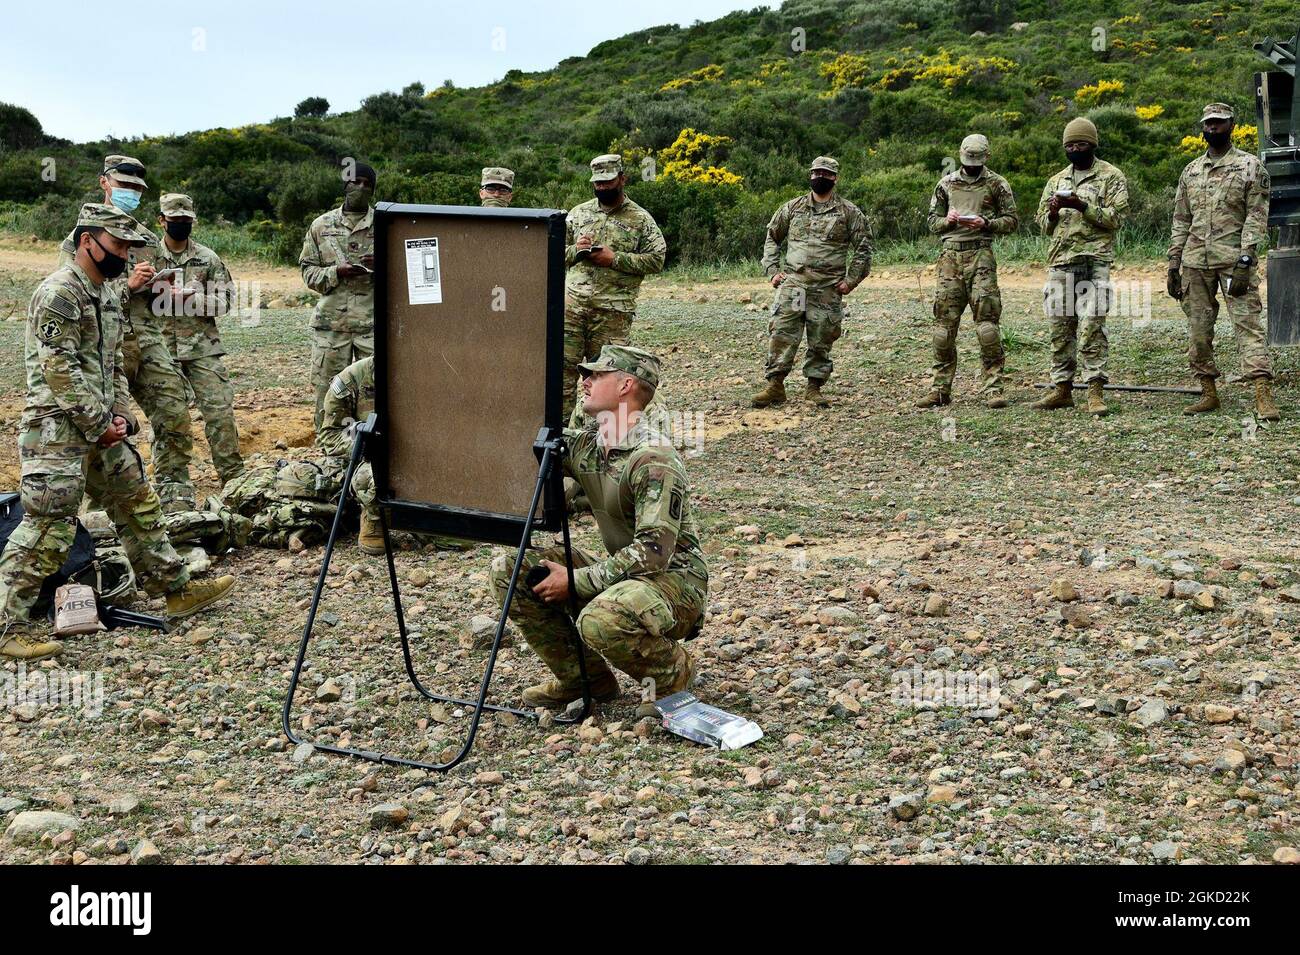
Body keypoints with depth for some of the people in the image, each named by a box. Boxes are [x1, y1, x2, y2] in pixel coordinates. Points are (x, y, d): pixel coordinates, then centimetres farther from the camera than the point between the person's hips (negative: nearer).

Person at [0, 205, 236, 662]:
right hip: (57, 430, -10)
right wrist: (100, 424, -15)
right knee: (48, 526, -10)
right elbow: (59, 369, -20)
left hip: (100, 428, 10)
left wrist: (121, 415, 8)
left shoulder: (107, 292, 16)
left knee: (138, 504, 15)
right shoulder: (58, 293, -15)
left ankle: (175, 589, 26)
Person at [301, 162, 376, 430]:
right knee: (327, 392, 3)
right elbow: (308, 271, 8)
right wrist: (336, 272, -11)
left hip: (373, 321, -1)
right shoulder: (322, 225, 9)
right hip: (331, 323, 1)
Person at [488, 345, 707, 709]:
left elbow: (654, 552, -27)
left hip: (674, 581, -8)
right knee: (508, 570, -4)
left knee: (600, 621, -39)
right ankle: (583, 675, 7)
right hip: (621, 575, 8)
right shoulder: (583, 444, 3)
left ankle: (675, 671, -5)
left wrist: (577, 580, -23)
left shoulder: (653, 458, -22)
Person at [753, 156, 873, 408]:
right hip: (792, 284, 1)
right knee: (781, 335, -7)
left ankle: (814, 387, 13)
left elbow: (863, 247, 7)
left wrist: (851, 279, -1)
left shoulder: (849, 212, 5)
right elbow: (771, 238, 18)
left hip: (827, 290, -1)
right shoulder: (792, 208, 10)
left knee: (821, 341, 3)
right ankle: (775, 386, -4)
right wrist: (772, 270, 7)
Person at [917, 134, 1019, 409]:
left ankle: (993, 388, -6)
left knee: (987, 320, -10)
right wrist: (948, 221, -6)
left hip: (981, 255, -3)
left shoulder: (997, 184, 6)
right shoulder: (946, 184, 14)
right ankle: (940, 389, 9)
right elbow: (932, 220, 16)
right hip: (950, 256, 3)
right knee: (944, 322, 3)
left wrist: (986, 224, -12)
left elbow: (1012, 219, 5)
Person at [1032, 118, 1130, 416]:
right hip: (1059, 261, 6)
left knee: (1092, 326, -11)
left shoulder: (1111, 177, 4)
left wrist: (1081, 205, -16)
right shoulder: (1056, 181, 20)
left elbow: (1116, 217, -7)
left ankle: (1095, 391, -9)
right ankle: (1062, 389, 13)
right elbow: (1042, 223, 20)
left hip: (1094, 262, -5)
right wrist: (1053, 213, -2)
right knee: (1060, 327, 7)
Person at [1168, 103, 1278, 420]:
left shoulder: (1250, 166, 2)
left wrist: (1245, 262, -16)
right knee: (1198, 330, 6)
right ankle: (1209, 393, 16)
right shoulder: (1190, 171, 16)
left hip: (1235, 259, -5)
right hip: (1195, 261, 5)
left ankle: (1264, 398, -16)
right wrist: (1174, 265, 10)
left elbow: (1257, 218, -6)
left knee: (1248, 323, -11)